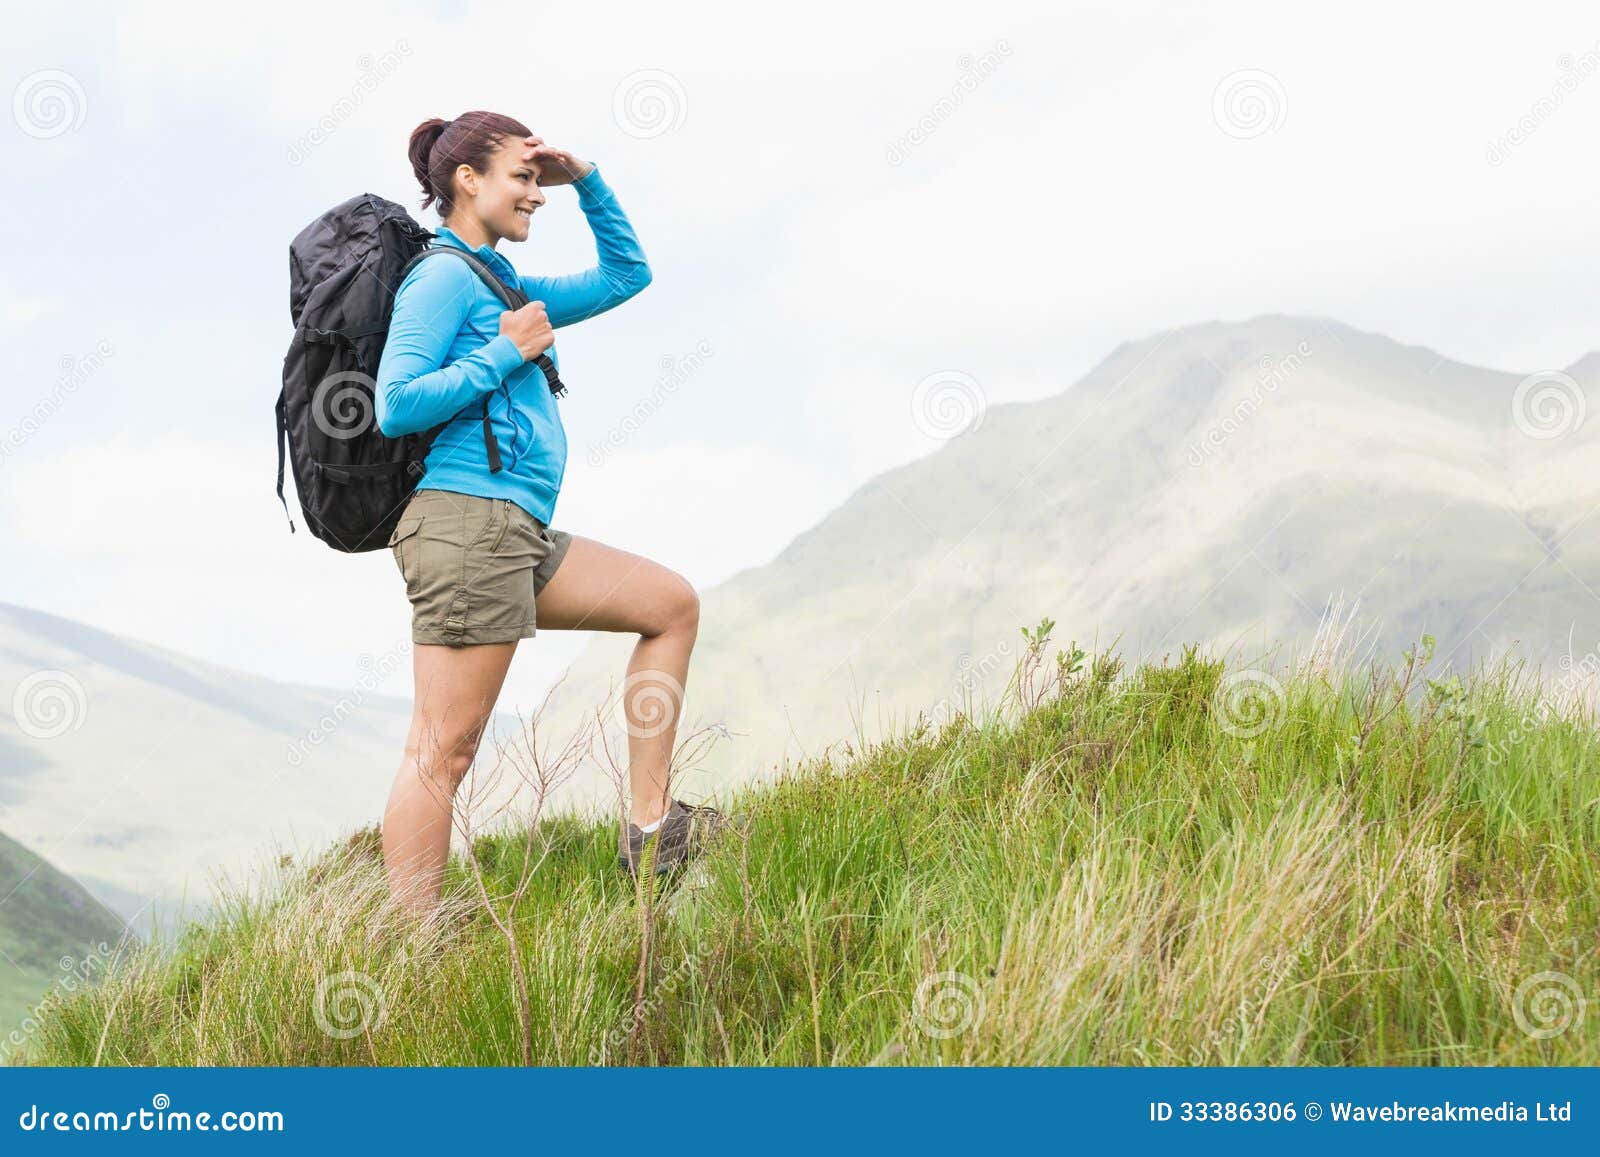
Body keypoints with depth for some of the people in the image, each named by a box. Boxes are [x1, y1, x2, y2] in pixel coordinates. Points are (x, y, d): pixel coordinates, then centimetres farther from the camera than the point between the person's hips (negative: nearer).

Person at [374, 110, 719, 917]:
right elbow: (397, 406, -16)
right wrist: (505, 353, -10)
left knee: (673, 604, 14)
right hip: (467, 521, -10)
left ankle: (650, 827, 9)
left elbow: (625, 275, 33)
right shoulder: (443, 277, -5)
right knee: (444, 751, -11)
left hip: (517, 539, 10)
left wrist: (586, 181, 22)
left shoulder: (501, 286, 23)